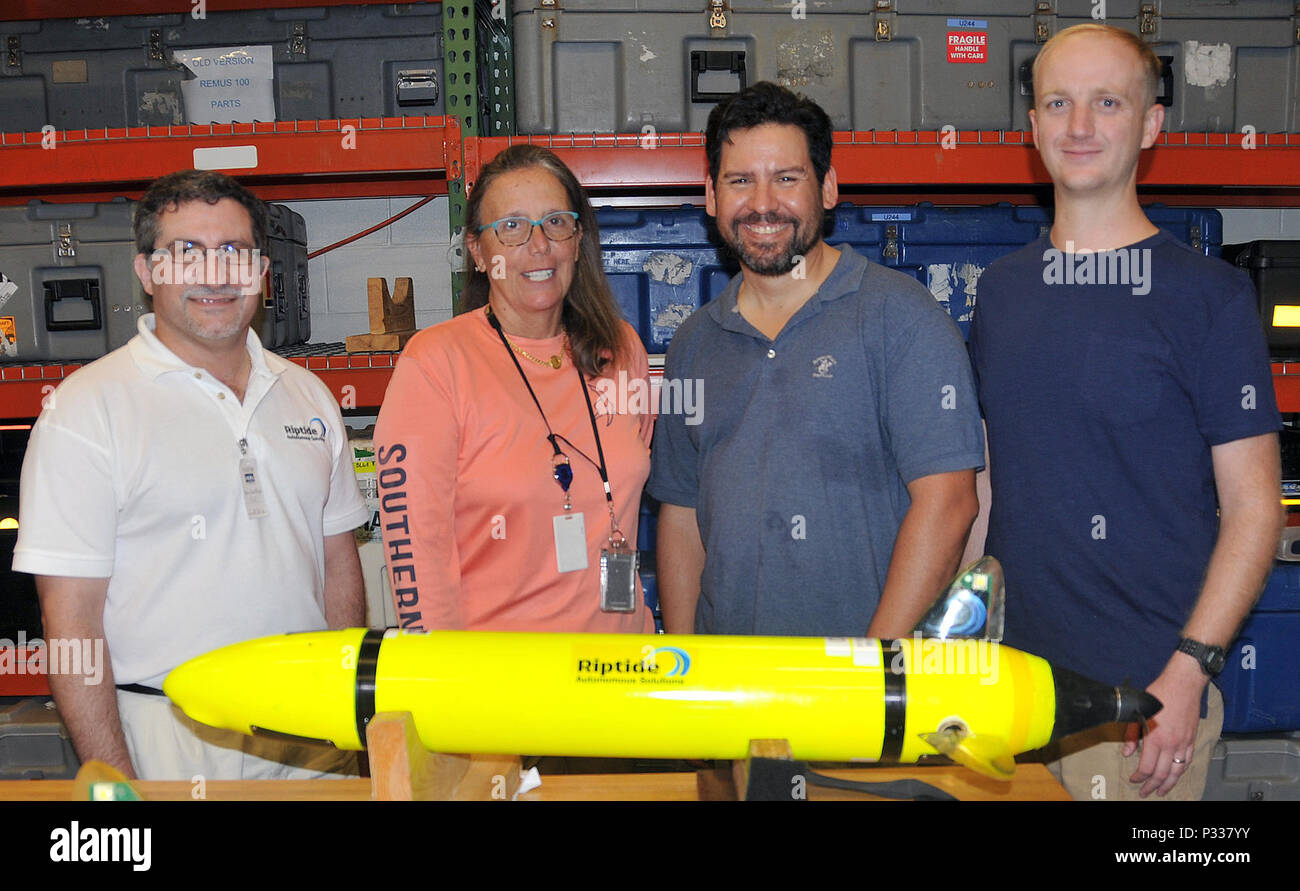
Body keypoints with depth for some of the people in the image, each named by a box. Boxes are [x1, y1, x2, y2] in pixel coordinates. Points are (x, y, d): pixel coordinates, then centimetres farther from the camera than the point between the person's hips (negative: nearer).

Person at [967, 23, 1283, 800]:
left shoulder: (1208, 294, -7)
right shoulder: (1002, 289, 7)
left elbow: (1253, 507, -8)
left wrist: (1188, 672, -16)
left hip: (1146, 693, -4)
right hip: (1013, 678, 4)